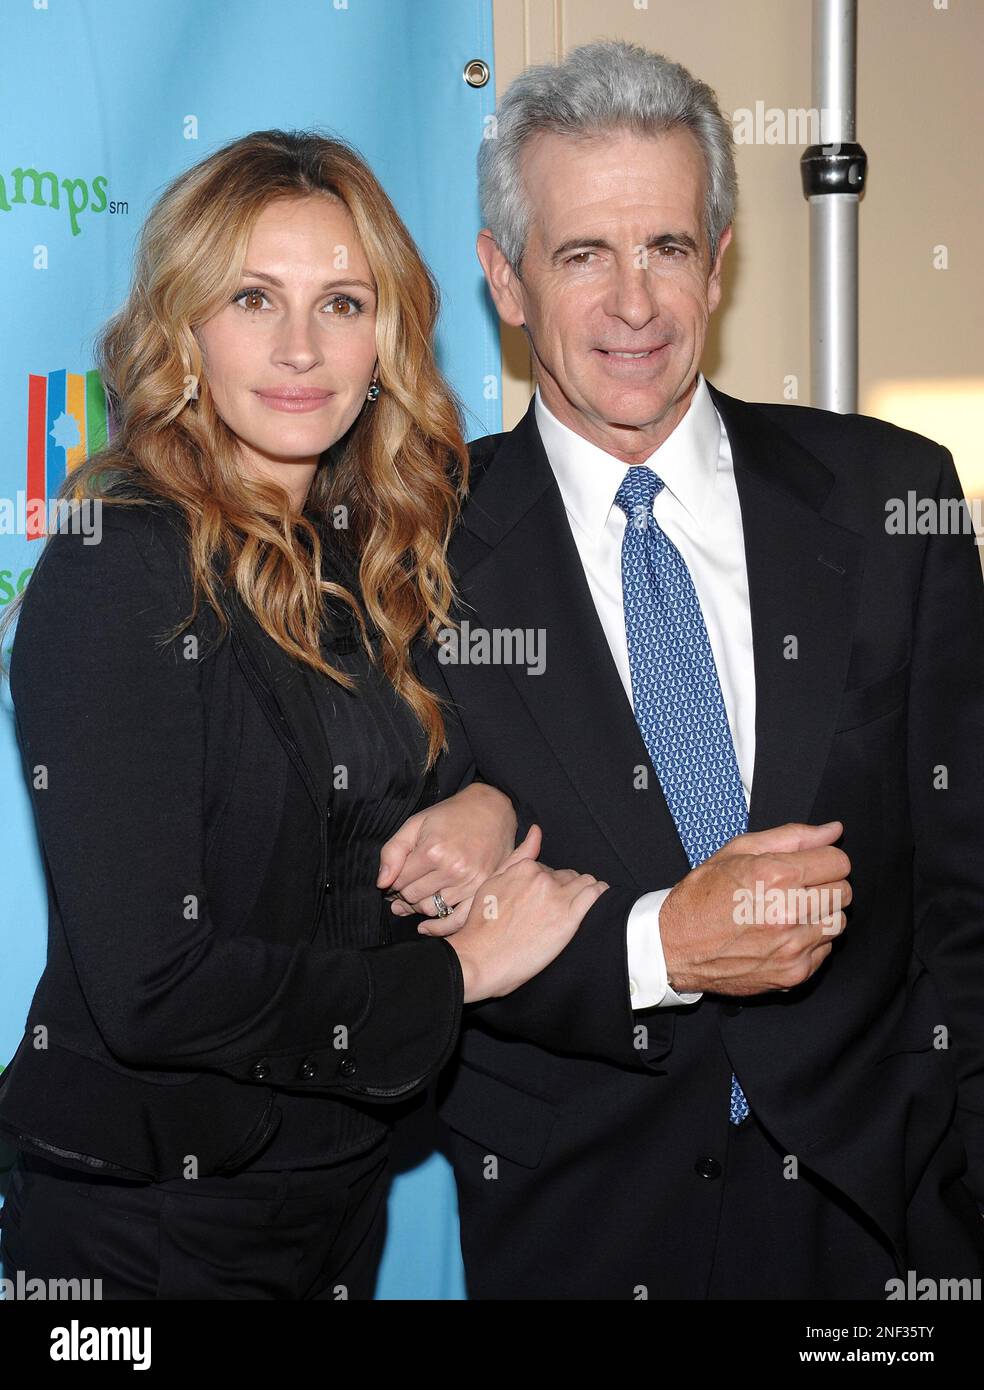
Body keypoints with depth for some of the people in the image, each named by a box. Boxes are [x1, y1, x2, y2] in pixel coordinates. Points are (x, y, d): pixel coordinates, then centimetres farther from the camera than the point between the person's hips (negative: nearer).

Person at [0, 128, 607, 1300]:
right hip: (149, 1225, -6)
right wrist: (461, 969, -15)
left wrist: (490, 804, -6)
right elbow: (151, 987, -24)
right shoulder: (116, 566, -19)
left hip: (341, 1187, 7)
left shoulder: (371, 548, 3)